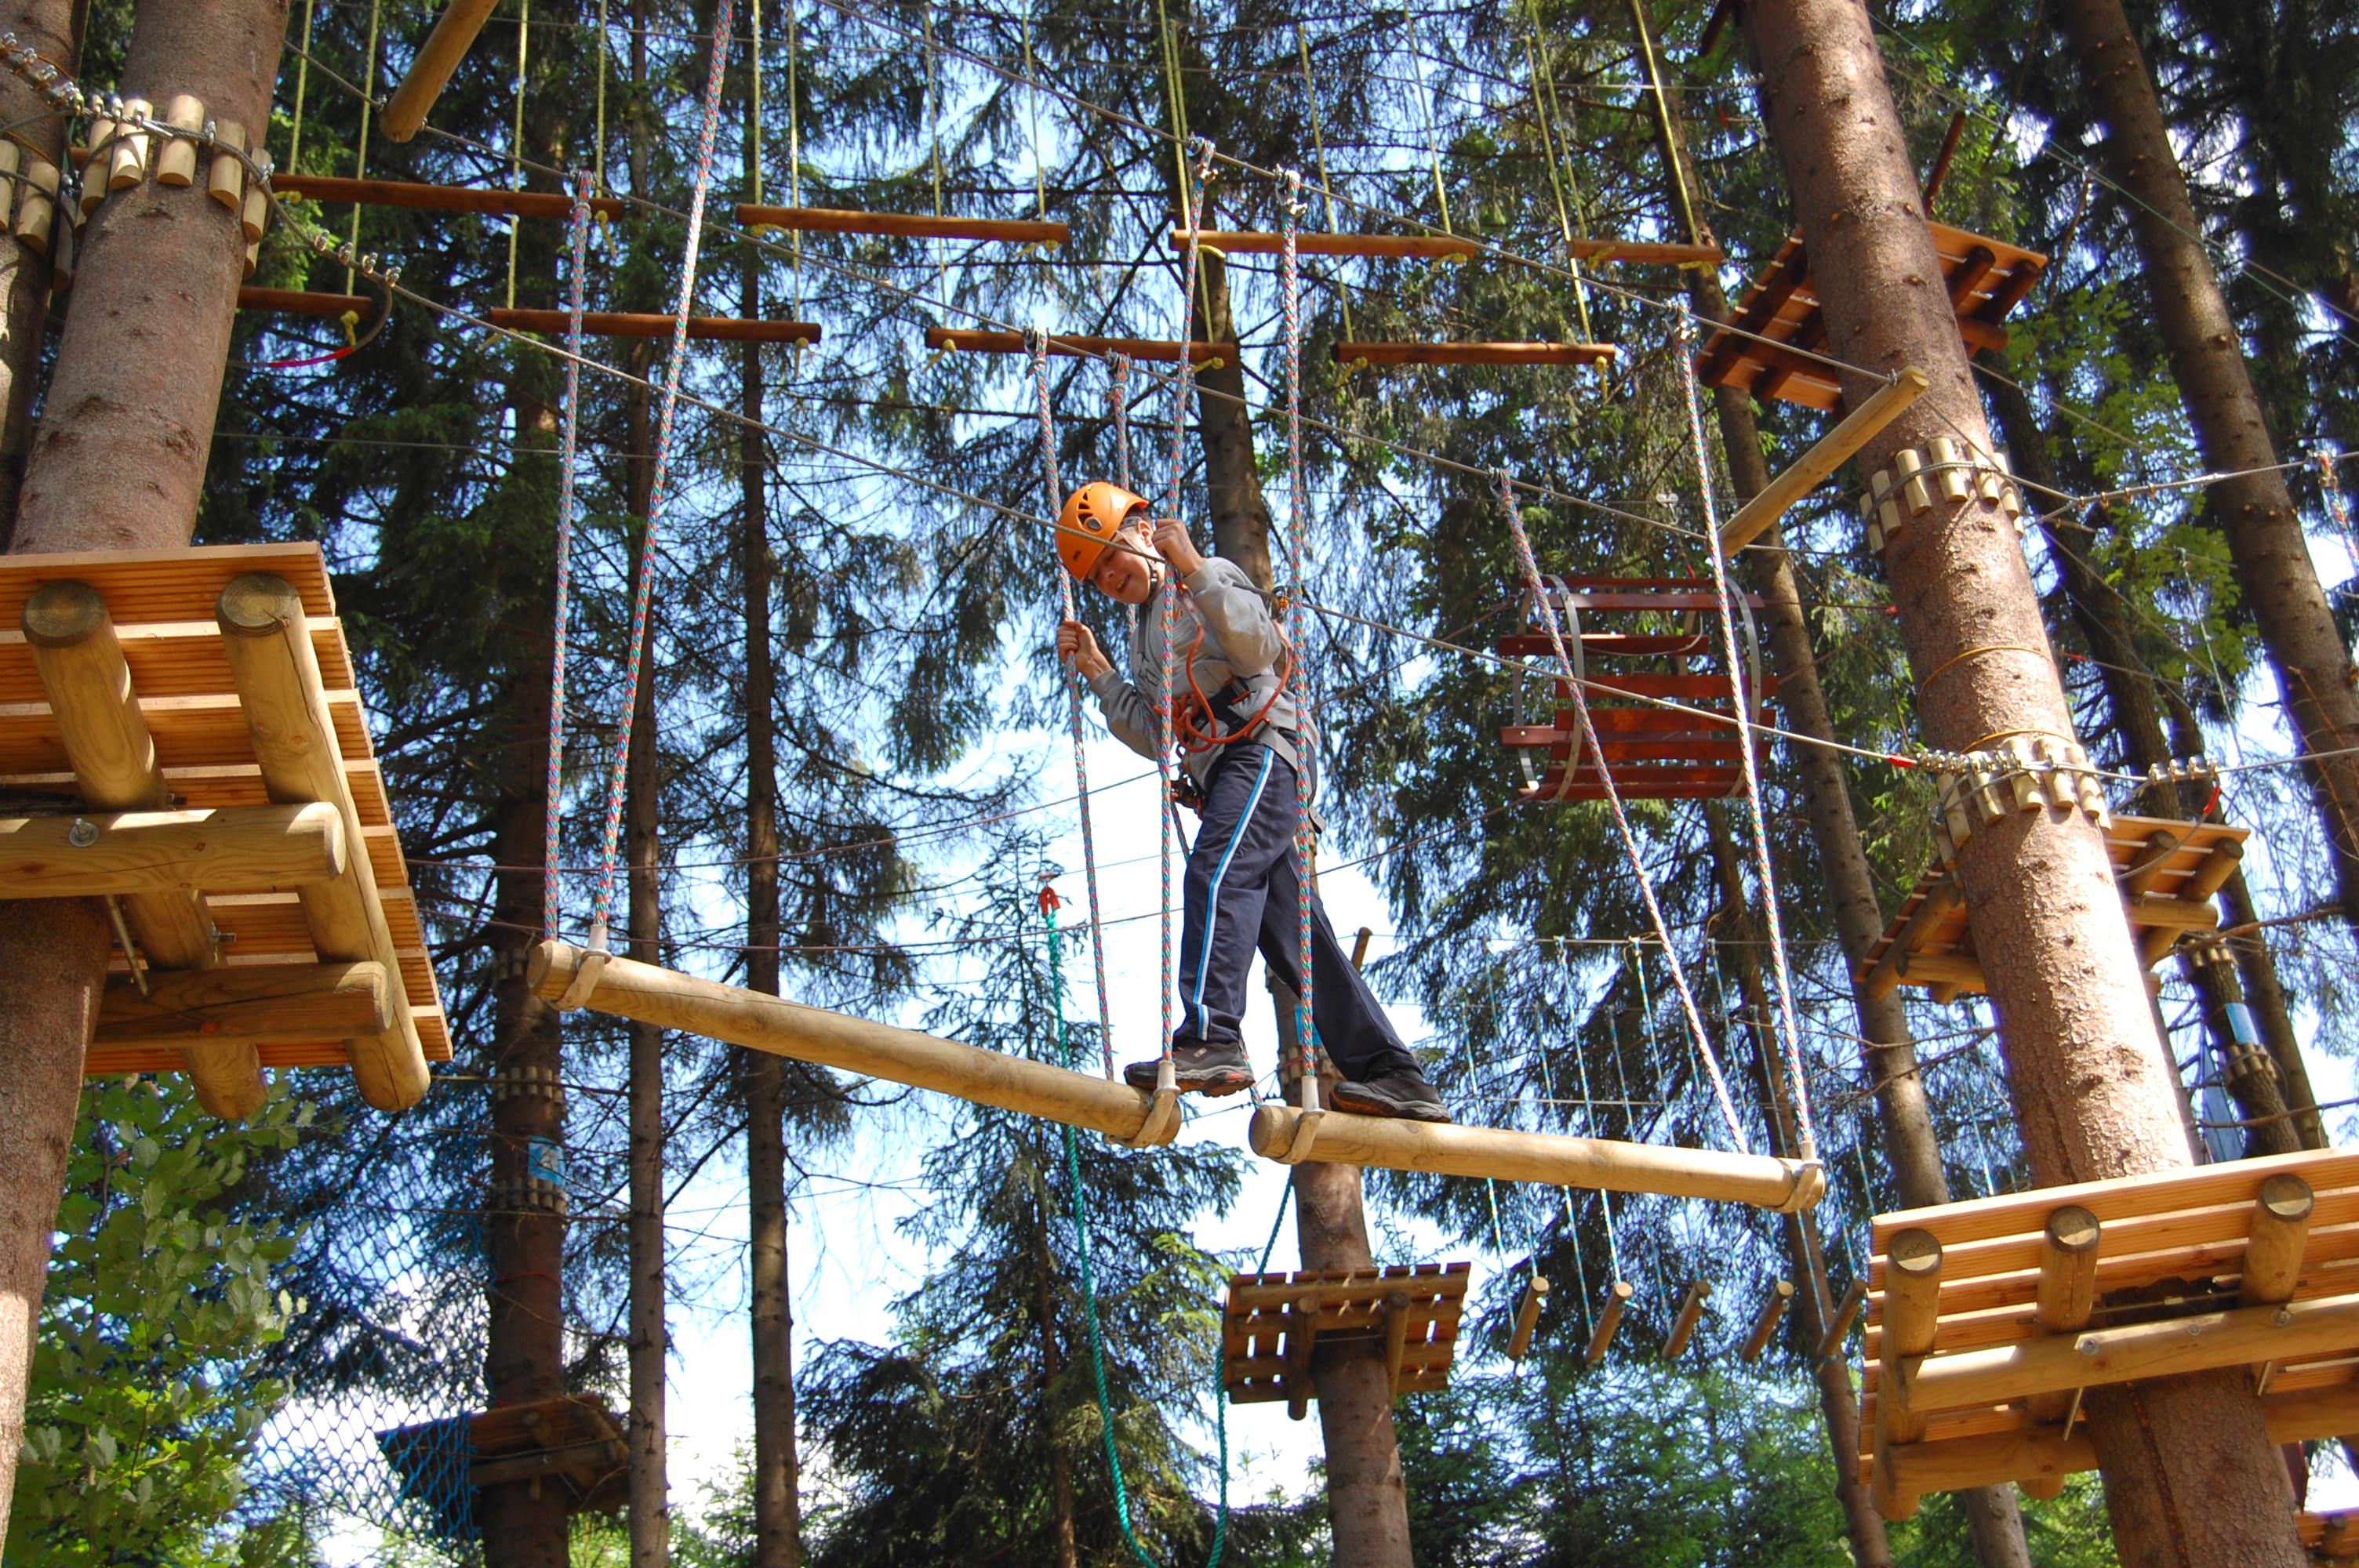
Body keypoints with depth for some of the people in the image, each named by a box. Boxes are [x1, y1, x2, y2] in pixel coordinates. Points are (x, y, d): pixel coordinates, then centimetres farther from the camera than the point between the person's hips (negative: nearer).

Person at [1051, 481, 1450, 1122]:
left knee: (1215, 873, -31)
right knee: (1292, 934, 2)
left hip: (1264, 746, -9)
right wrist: (1097, 673, 13)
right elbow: (1155, 739, 19)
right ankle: (1393, 1075, 0)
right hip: (1220, 775, 9)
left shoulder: (1211, 579, 6)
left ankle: (1211, 1040, -45)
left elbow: (1258, 648, -14)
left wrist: (1193, 567, -18)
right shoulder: (1145, 636, 28)